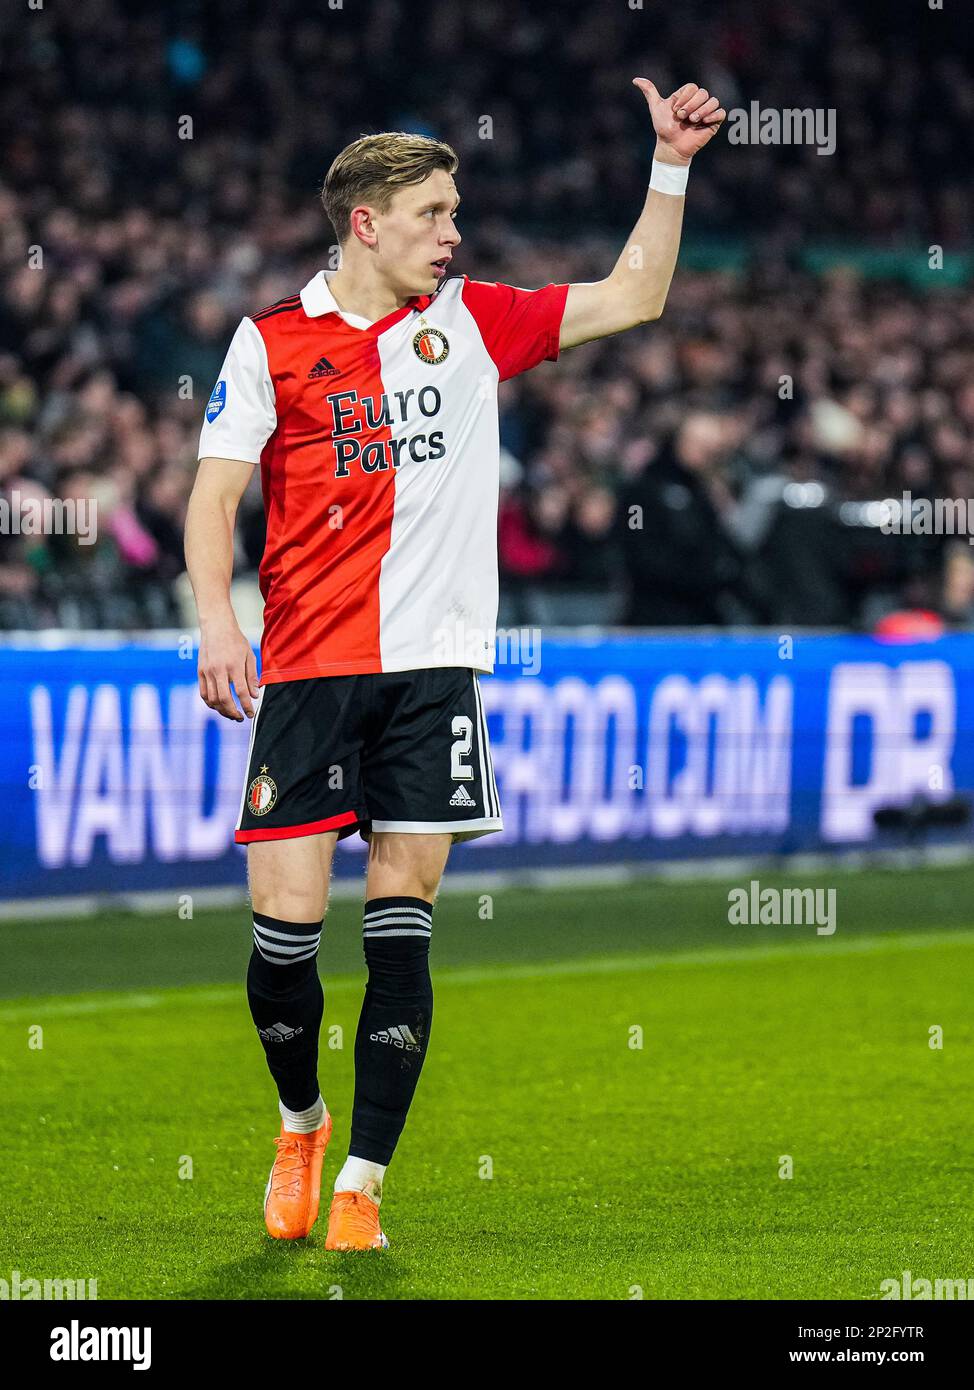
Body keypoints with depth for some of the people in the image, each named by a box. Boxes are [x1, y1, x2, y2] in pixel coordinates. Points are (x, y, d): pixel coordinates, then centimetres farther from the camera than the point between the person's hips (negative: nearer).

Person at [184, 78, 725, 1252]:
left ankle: (362, 1182, 3)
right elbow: (215, 495, 1)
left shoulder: (472, 320, 9)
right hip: (306, 670, -2)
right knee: (285, 919, -6)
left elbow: (630, 300, 14)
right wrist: (216, 622, -14)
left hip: (432, 669, 2)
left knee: (401, 924, -3)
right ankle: (301, 1122, 23)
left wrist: (671, 165, 7)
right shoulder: (272, 341, 2)